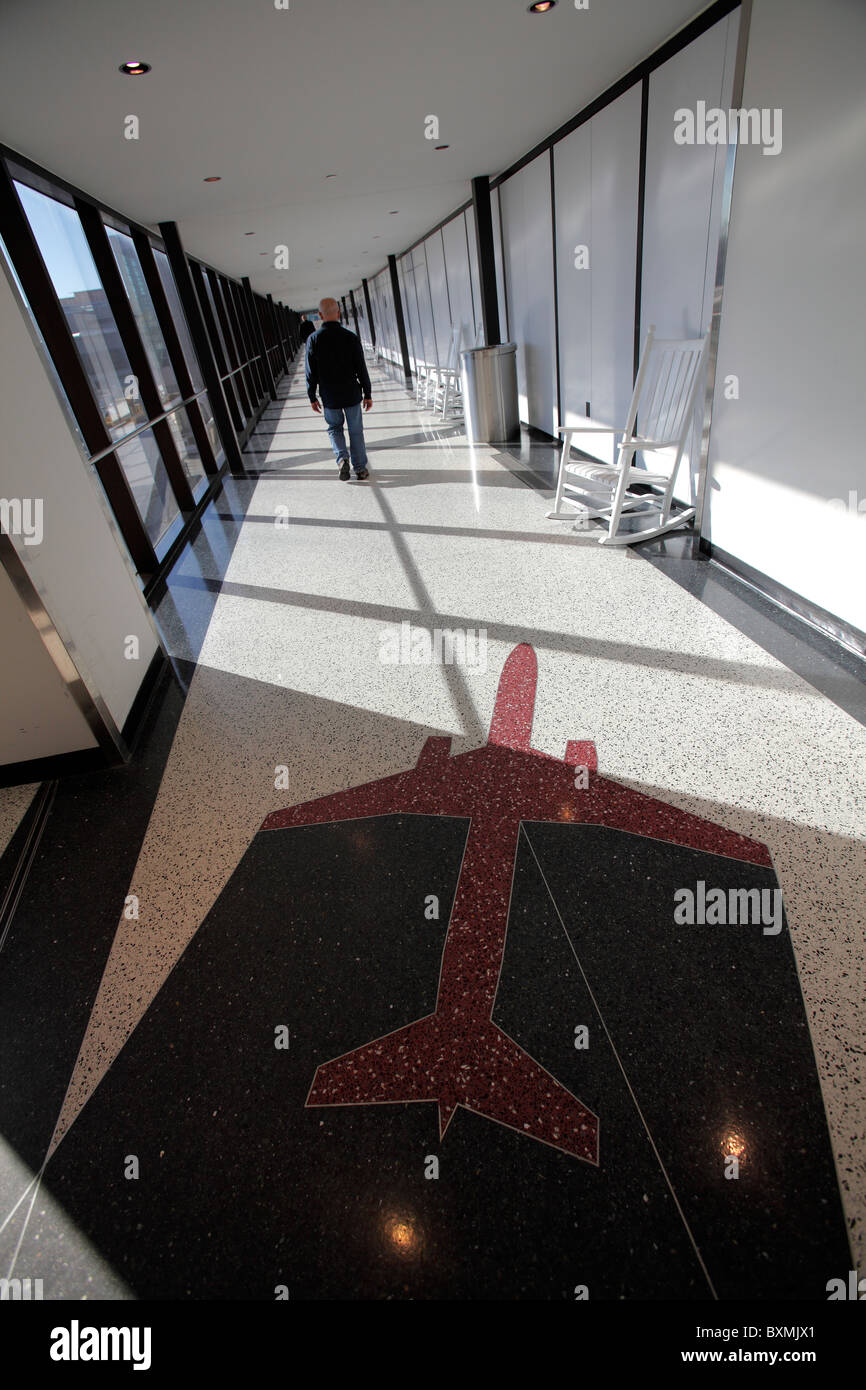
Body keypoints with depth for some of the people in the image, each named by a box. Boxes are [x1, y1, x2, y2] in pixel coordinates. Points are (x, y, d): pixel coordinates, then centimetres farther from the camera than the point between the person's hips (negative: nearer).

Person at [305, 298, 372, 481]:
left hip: (329, 397, 1)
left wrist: (312, 397, 6)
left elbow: (311, 373, -5)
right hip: (352, 395, 0)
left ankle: (342, 458, -3)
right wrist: (367, 394, 3)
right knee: (355, 431, 13)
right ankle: (360, 468, 18)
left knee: (334, 428, 20)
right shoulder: (351, 337, -10)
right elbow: (361, 369, -7)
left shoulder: (313, 340, -9)